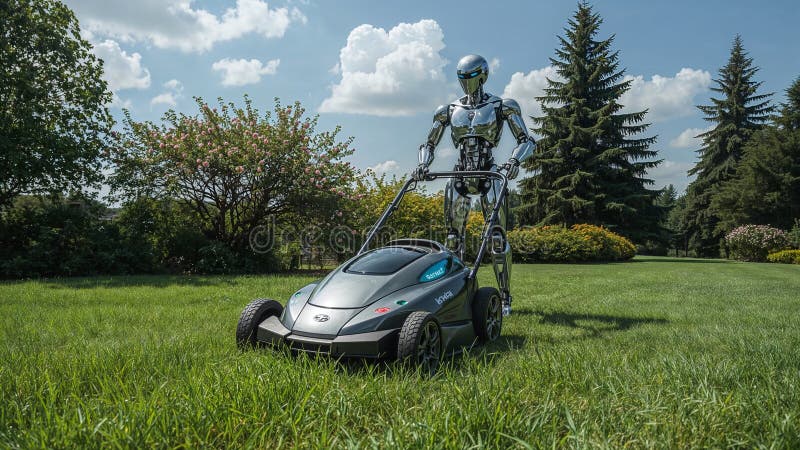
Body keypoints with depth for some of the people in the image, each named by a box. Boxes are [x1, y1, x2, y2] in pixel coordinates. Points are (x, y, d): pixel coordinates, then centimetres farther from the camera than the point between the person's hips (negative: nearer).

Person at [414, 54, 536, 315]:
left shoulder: (502, 107, 3)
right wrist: (423, 164, -7)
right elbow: (428, 144, 14)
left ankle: (505, 297, -2)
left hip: (488, 176, -3)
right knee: (453, 238, 1)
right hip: (460, 177, 3)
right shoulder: (449, 111, 12)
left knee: (497, 237, -8)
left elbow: (527, 141, -1)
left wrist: (515, 160, -22)